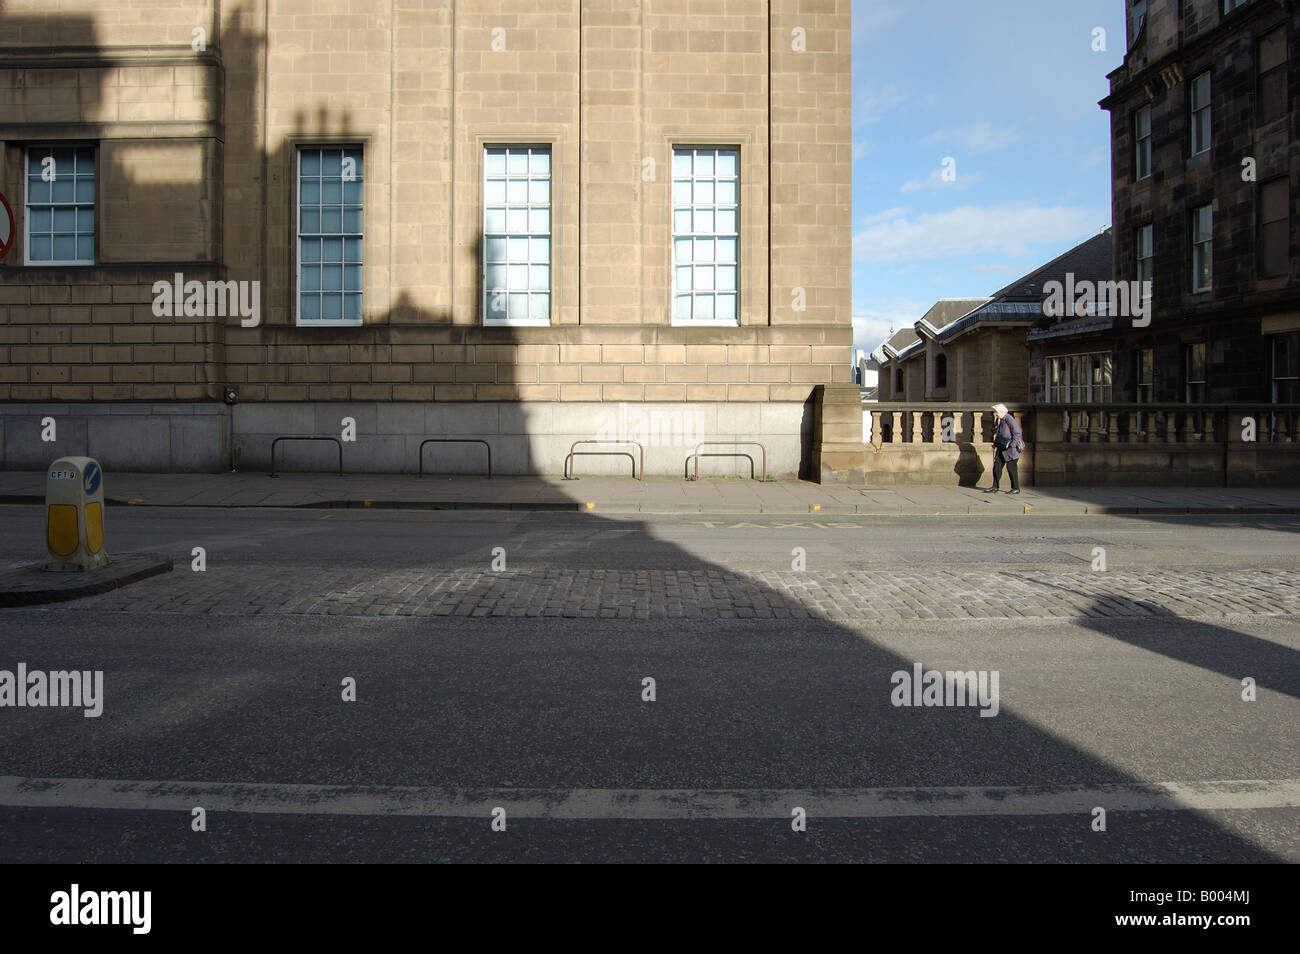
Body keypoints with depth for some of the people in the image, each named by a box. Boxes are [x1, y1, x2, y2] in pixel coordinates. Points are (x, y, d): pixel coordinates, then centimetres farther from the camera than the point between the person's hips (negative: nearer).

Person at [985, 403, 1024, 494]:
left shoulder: (1009, 419, -15)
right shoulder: (998, 420, 11)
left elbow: (1017, 433, -16)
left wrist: (1012, 445, -20)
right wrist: (996, 444, 12)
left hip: (1011, 449, -9)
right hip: (1002, 448, 9)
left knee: (1011, 466, -5)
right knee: (997, 465, 5)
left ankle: (1016, 488, 4)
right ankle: (995, 487, 10)